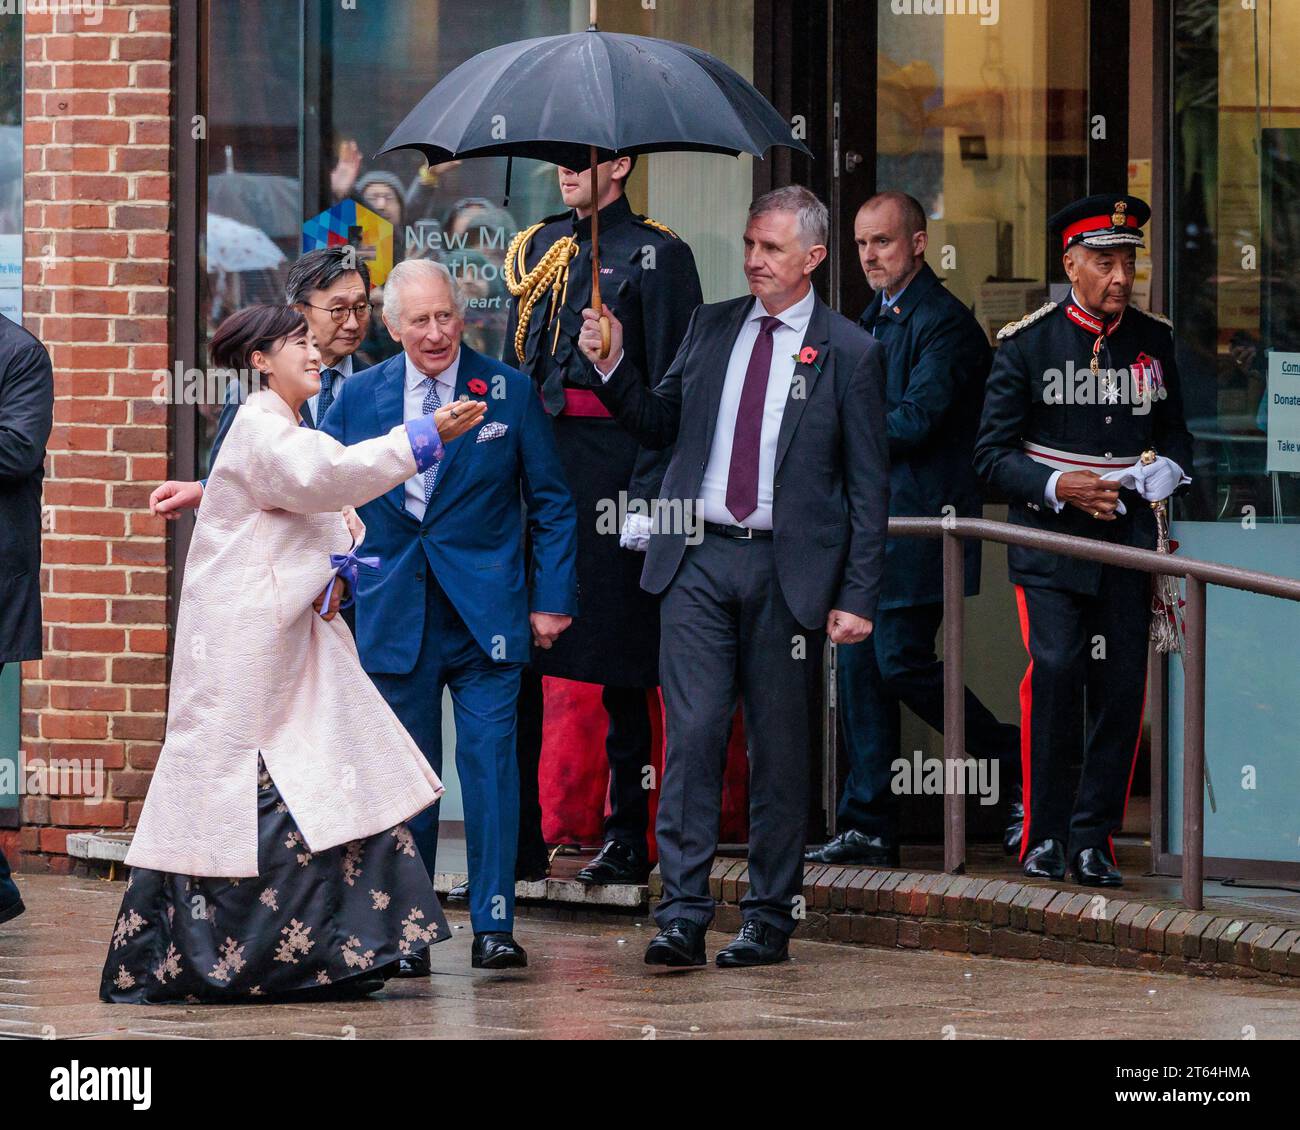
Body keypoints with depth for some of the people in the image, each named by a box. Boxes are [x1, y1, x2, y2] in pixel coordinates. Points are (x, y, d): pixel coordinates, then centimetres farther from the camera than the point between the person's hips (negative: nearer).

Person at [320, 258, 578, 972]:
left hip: (485, 615, -2)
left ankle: (493, 925, -5)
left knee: (490, 763, -9)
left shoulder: (509, 392, 1)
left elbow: (551, 504, 6)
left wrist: (552, 597, 1)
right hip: (394, 613, 2)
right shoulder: (360, 397, 6)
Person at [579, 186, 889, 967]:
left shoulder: (850, 353, 0)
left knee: (780, 748, 4)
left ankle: (771, 921, 12)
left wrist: (858, 596, -5)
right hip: (700, 558, 2)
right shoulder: (711, 328, 12)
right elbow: (658, 425, 17)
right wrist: (613, 364, 0)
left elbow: (870, 485, 0)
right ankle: (683, 916, -7)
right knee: (693, 733, -6)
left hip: (788, 571, -2)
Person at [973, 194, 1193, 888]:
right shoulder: (1028, 343, -1)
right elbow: (992, 453, 0)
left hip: (1127, 542, 3)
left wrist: (1163, 472, -3)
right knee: (1054, 670, -18)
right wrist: (1060, 486, -16)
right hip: (1048, 544, -3)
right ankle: (1044, 837, -7)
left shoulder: (1154, 341, 10)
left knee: (1121, 687, -1)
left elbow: (1176, 434, 20)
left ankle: (1093, 841, 10)